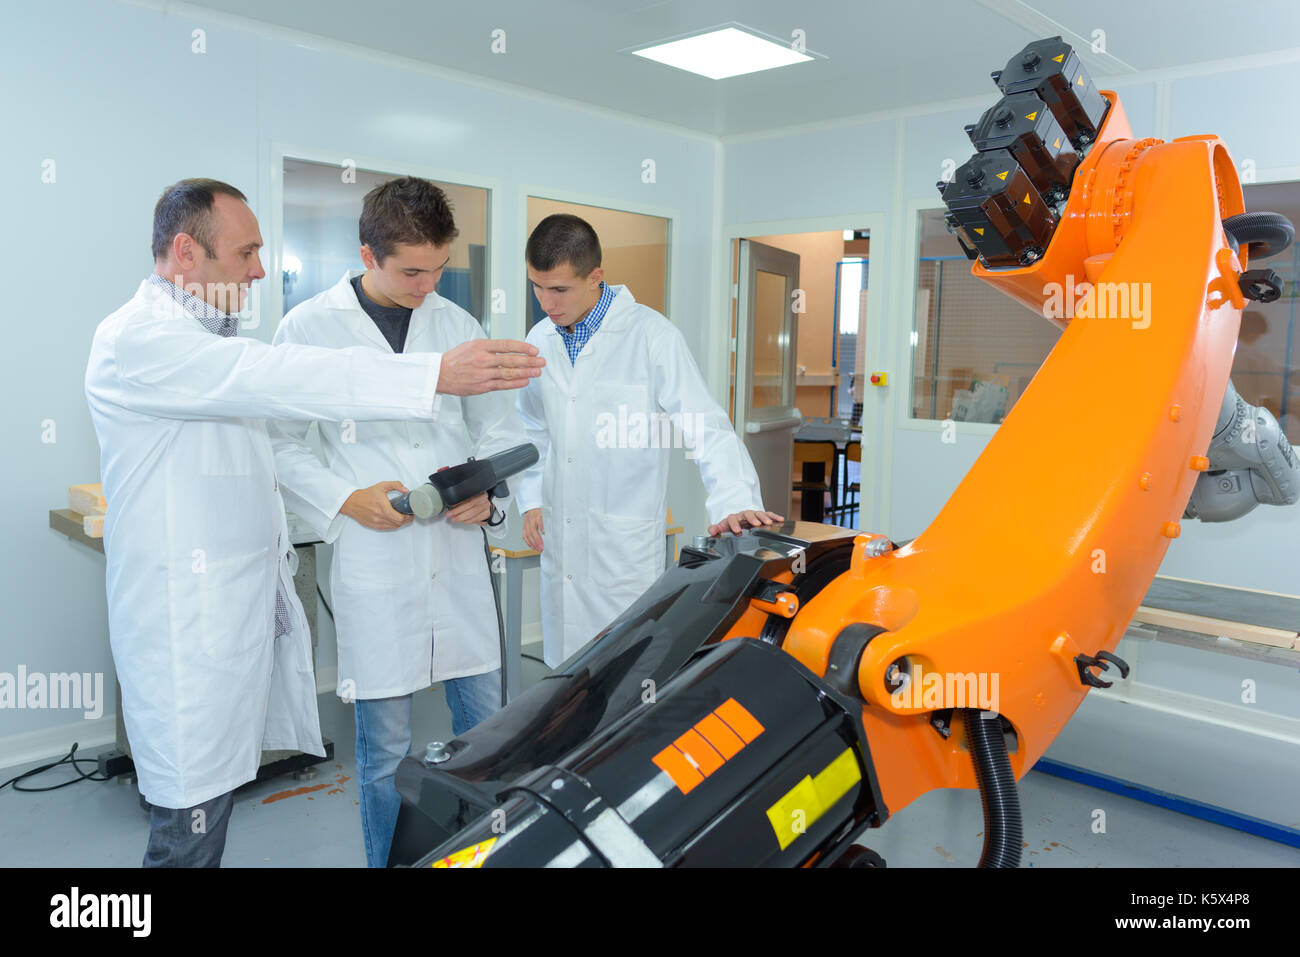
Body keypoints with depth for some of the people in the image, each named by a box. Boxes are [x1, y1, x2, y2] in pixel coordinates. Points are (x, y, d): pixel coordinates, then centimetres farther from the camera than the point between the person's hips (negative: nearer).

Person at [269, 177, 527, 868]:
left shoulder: (459, 325, 10)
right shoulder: (308, 328, 0)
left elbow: (500, 429, 15)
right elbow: (279, 444, 2)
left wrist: (487, 491, -4)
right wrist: (346, 499, -13)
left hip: (460, 557, 4)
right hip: (374, 569, -3)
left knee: (486, 728, 12)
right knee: (386, 750, 7)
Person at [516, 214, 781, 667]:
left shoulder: (652, 336, -12)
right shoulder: (540, 340, 7)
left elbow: (706, 428, -14)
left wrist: (735, 503, -27)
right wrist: (531, 500, 11)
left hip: (626, 548, -5)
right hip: (559, 540, 6)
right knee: (566, 664, 14)